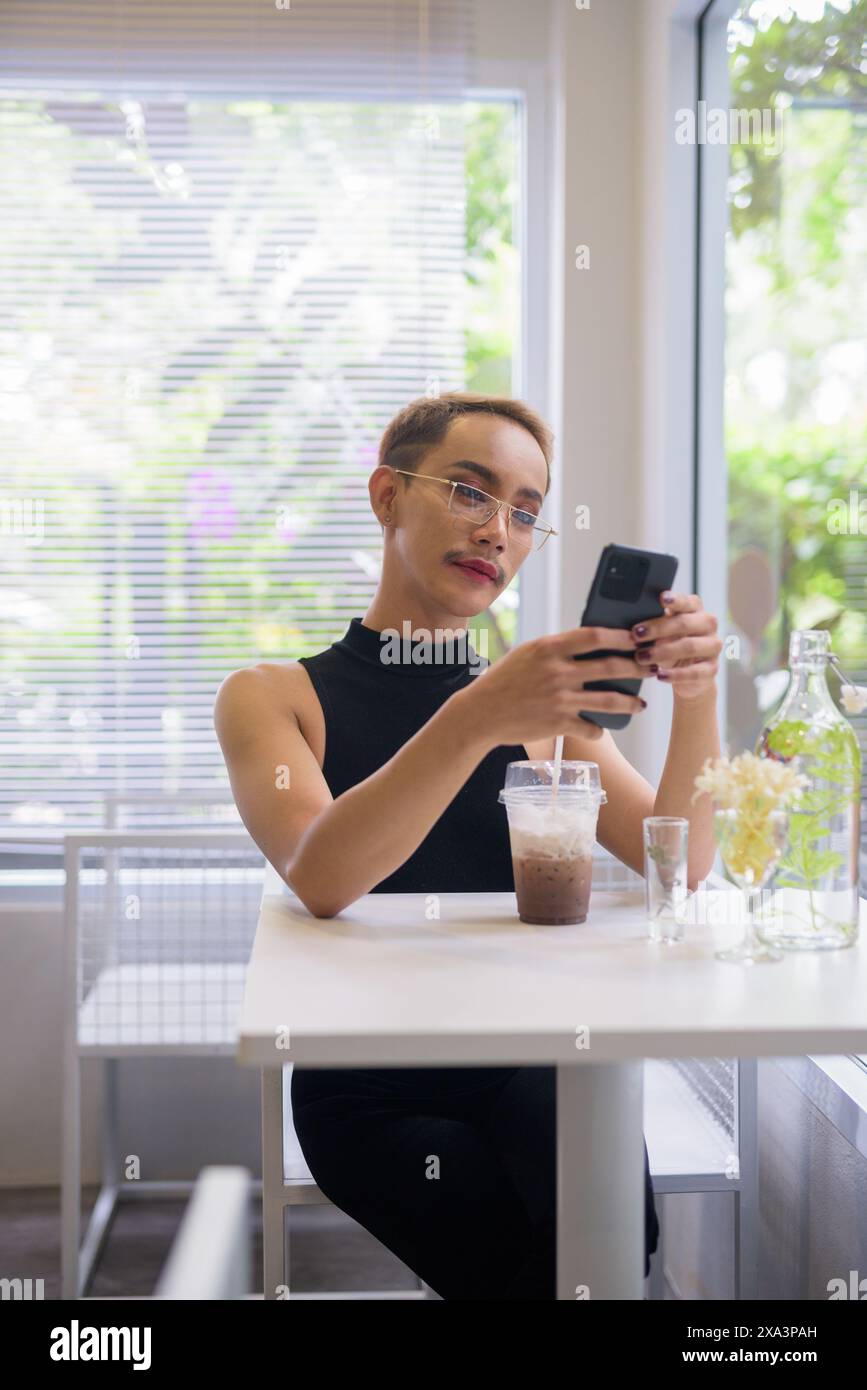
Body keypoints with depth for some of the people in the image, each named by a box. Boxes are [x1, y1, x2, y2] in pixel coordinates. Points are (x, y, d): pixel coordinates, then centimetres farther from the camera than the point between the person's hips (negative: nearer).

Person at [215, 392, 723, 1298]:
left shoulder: (541, 701, 13)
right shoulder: (271, 697, 2)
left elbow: (677, 864, 1)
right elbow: (320, 881, -19)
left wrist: (696, 695, -18)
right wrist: (479, 722, -33)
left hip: (526, 1063, 3)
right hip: (371, 1093, -2)